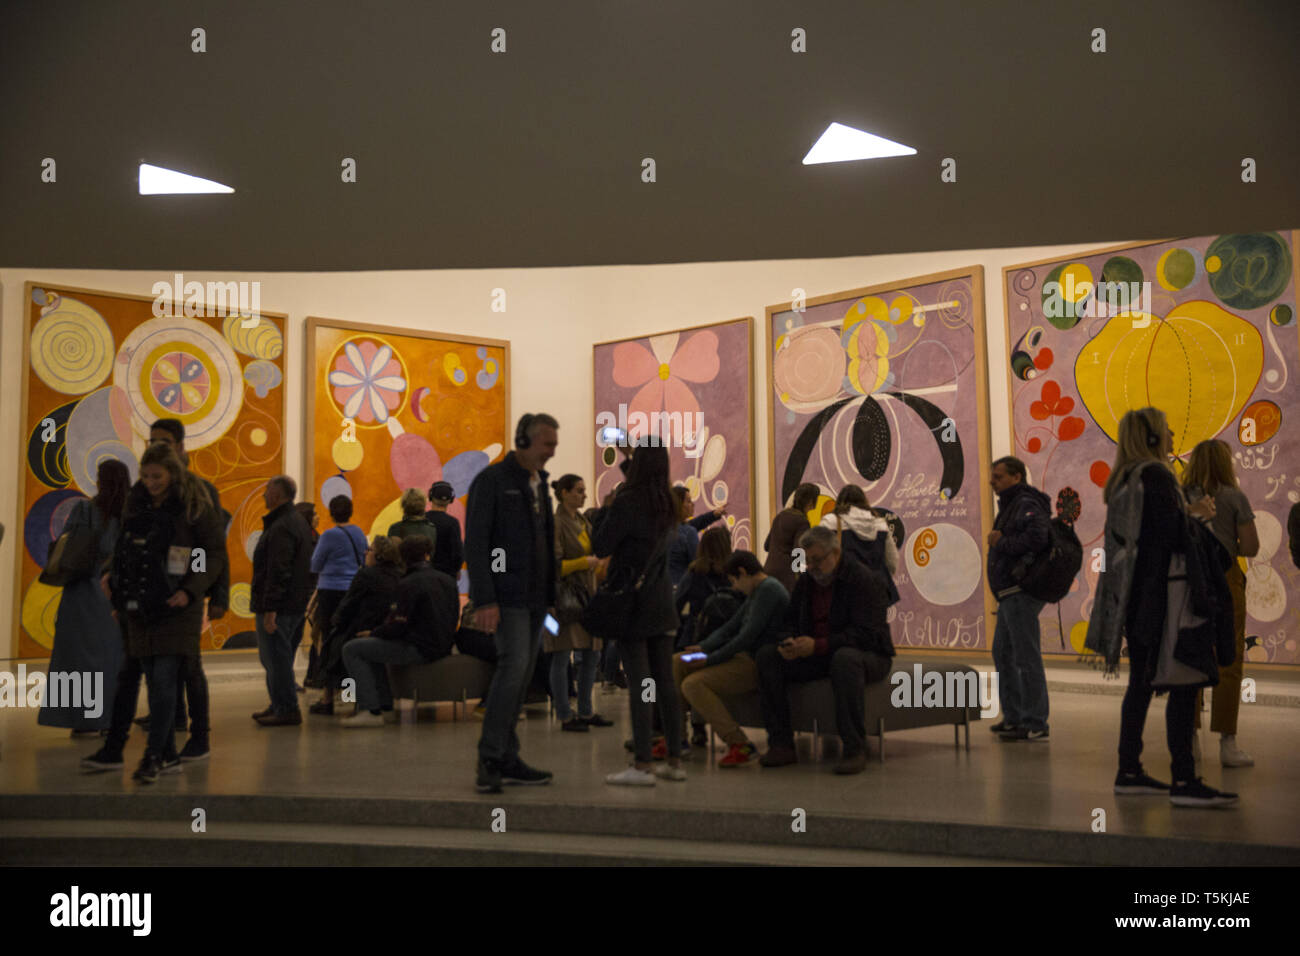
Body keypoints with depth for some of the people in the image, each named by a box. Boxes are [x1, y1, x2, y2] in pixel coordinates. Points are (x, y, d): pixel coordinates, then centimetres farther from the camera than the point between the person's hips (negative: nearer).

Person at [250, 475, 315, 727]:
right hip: (295, 604, 11)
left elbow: (278, 572, -23)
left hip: (278, 606, -11)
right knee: (273, 657, 18)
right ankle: (279, 706, 25)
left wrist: (270, 609, -23)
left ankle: (286, 710, -1)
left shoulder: (281, 528, -17)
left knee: (276, 658, -5)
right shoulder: (298, 522, 17)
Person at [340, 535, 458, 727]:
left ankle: (371, 711, -10)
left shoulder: (409, 584, -15)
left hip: (421, 649, -8)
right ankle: (385, 702, 25)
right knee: (371, 646, 28)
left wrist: (372, 633, 2)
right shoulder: (447, 580, 7)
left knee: (352, 650, -3)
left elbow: (398, 626, -17)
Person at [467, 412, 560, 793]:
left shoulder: (539, 483, 17)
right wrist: (484, 601, -19)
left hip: (535, 598, 8)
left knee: (521, 676, 7)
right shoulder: (492, 480, -7)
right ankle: (490, 758, -8)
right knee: (514, 666, -17)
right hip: (507, 597, -7)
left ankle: (507, 760, 13)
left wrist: (551, 594, 16)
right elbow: (475, 544, -12)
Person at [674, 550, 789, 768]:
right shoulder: (756, 592, 17)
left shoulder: (769, 589, -15)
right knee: (677, 663, 10)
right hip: (745, 657, 11)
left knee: (693, 683, -25)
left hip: (757, 665, -11)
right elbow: (730, 627, 17)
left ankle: (739, 745, -25)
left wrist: (710, 659, -16)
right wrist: (702, 647, 3)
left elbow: (748, 636, -21)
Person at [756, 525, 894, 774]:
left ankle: (855, 750, -34)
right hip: (817, 656, 6)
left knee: (845, 658, -42)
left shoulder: (864, 580, -14)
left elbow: (866, 635, -22)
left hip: (868, 655, -6)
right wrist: (789, 642, -12)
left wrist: (818, 645, -31)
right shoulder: (805, 581, 8)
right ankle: (781, 745, -16)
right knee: (766, 655, -14)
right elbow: (791, 621, 14)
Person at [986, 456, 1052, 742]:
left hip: (1021, 593, -11)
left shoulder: (1027, 505, -12)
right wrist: (999, 542, 5)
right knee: (1003, 654, 18)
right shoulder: (1010, 505, 20)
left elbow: (1037, 538, -27)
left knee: (1026, 657, -8)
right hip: (1010, 594, 11)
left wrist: (1002, 543, -17)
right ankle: (1014, 717, 27)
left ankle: (1035, 725, -4)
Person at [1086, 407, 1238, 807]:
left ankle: (1129, 772, 16)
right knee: (1183, 684, -8)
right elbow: (1174, 533, -18)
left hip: (1136, 593, 10)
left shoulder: (1123, 480, 15)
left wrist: (1188, 514, 19)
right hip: (1164, 591, -10)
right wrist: (1195, 514, 0)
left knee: (1142, 683, 12)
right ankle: (1184, 782, -7)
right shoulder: (1155, 475, -13)